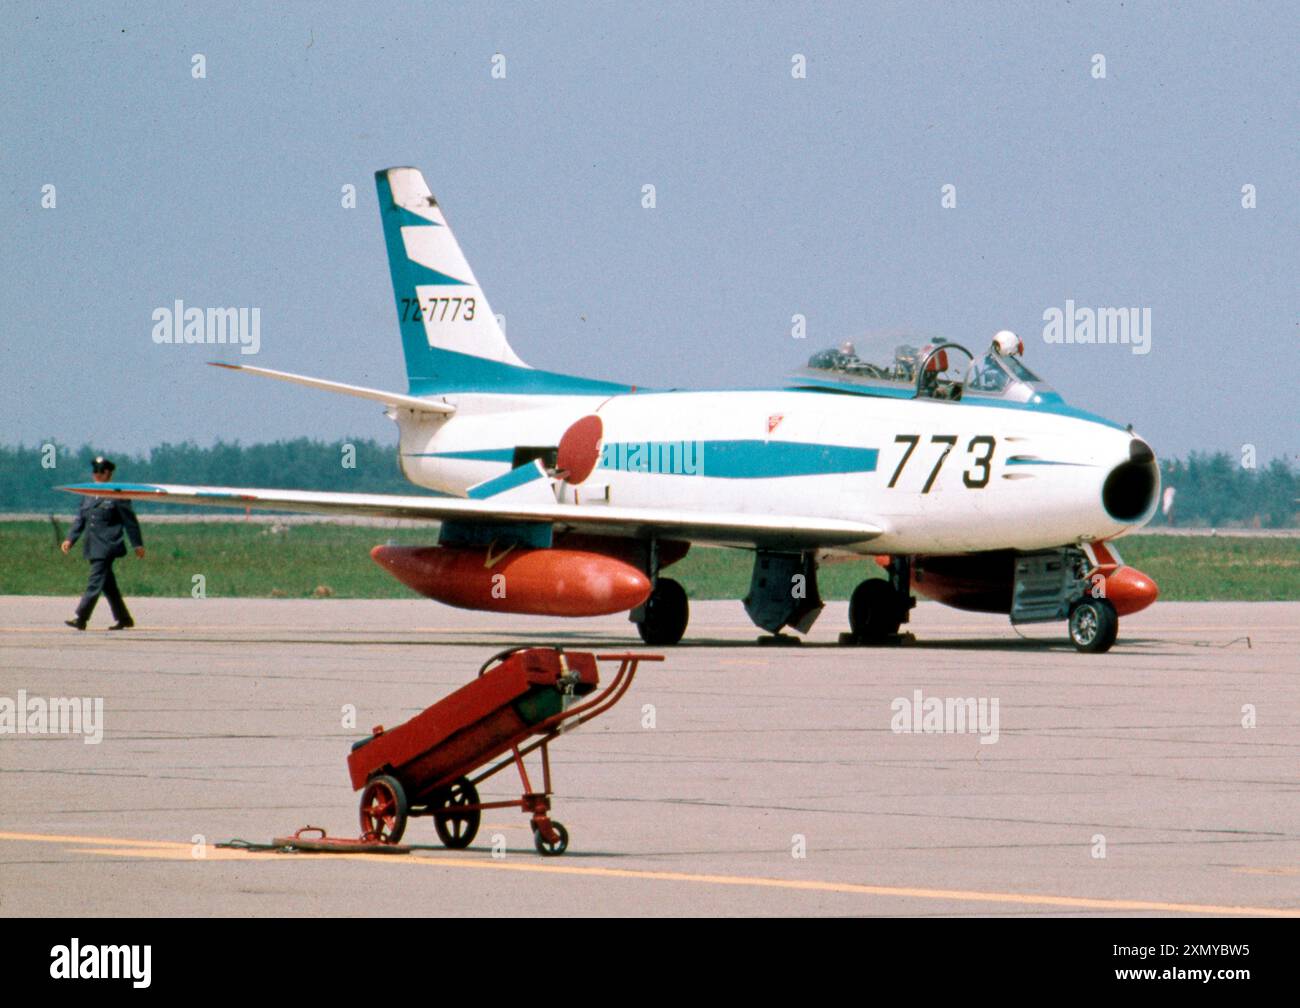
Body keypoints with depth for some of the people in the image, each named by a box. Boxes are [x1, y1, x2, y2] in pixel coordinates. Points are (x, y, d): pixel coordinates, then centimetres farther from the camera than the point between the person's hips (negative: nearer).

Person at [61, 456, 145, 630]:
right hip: (93, 548, 8)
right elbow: (80, 519, 15)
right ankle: (124, 619, 22)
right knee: (108, 585, 12)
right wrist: (70, 539, 3)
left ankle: (81, 619, -17)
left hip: (107, 547, -8)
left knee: (96, 582, -12)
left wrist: (138, 545, -2)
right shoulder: (89, 496, 15)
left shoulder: (117, 495, -5)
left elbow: (130, 521, -3)